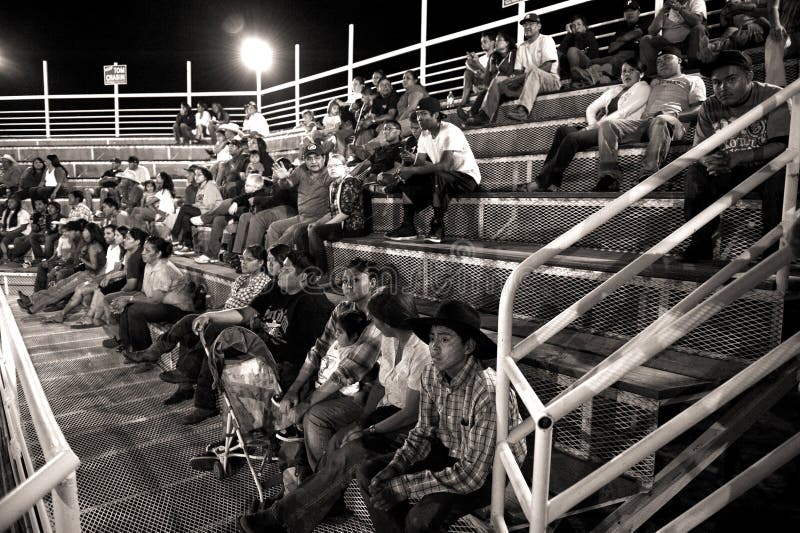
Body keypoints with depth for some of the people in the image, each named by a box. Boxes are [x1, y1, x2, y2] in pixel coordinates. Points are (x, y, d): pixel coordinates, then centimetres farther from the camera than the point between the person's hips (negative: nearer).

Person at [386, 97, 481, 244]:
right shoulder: (424, 135, 4)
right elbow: (419, 163, -1)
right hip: (440, 178, 8)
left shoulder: (450, 132, -22)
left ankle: (438, 226, -26)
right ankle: (408, 227, -5)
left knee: (437, 176, -36)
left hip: (467, 176, -8)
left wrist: (413, 170, -31)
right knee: (408, 181, -3)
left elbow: (445, 165, -33)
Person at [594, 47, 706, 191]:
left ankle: (648, 174, -52)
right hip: (645, 121, 5)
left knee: (661, 120, -42)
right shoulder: (654, 82, 41)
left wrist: (675, 115, -10)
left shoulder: (693, 80, 25)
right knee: (606, 124, -21)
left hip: (672, 122, -4)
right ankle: (609, 177, -36)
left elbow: (699, 109, 8)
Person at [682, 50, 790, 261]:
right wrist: (710, 161, -29)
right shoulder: (709, 107, -1)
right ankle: (701, 241, -10)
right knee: (696, 172, -20)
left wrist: (735, 158, -36)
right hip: (730, 173, 4)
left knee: (778, 169, -34)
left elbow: (783, 145, -24)